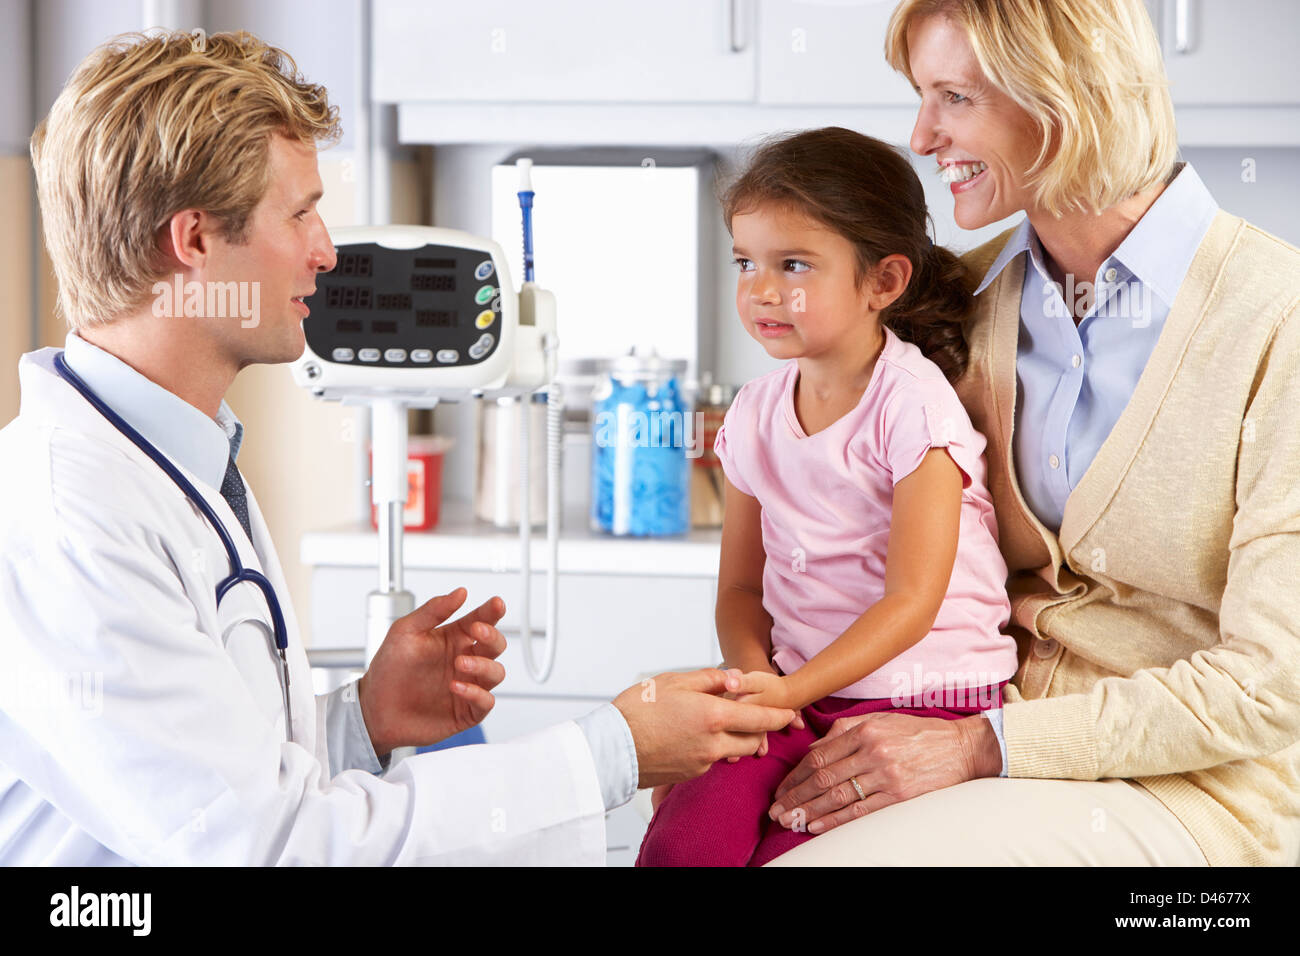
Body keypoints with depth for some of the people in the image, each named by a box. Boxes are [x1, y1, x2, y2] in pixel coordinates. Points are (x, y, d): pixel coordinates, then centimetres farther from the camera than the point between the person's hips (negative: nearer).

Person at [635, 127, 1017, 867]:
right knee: (682, 841, -21)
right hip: (799, 693, 5)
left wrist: (790, 689, -21)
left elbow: (911, 600, -14)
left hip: (921, 696, -5)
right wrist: (753, 678, -8)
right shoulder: (757, 414, 10)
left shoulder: (912, 402, -10)